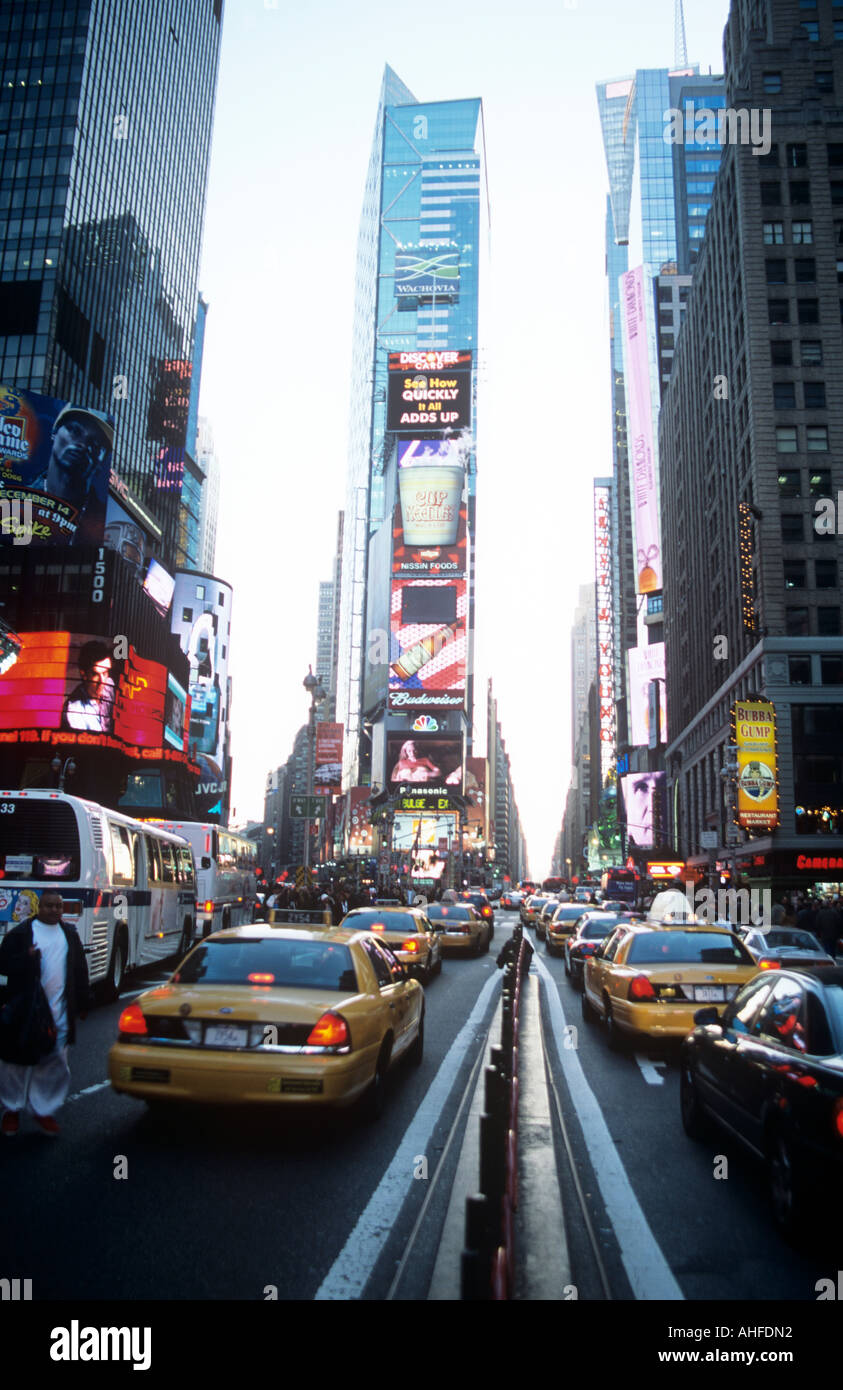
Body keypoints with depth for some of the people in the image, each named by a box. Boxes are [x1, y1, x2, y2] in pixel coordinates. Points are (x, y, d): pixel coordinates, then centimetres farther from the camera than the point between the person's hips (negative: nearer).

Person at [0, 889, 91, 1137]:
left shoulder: (70, 934, 11)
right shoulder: (21, 932, -3)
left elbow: (80, 970, 15)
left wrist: (82, 1003, 12)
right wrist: (27, 958, -23)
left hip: (60, 1014, 4)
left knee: (56, 1065, 5)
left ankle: (45, 1111, 16)